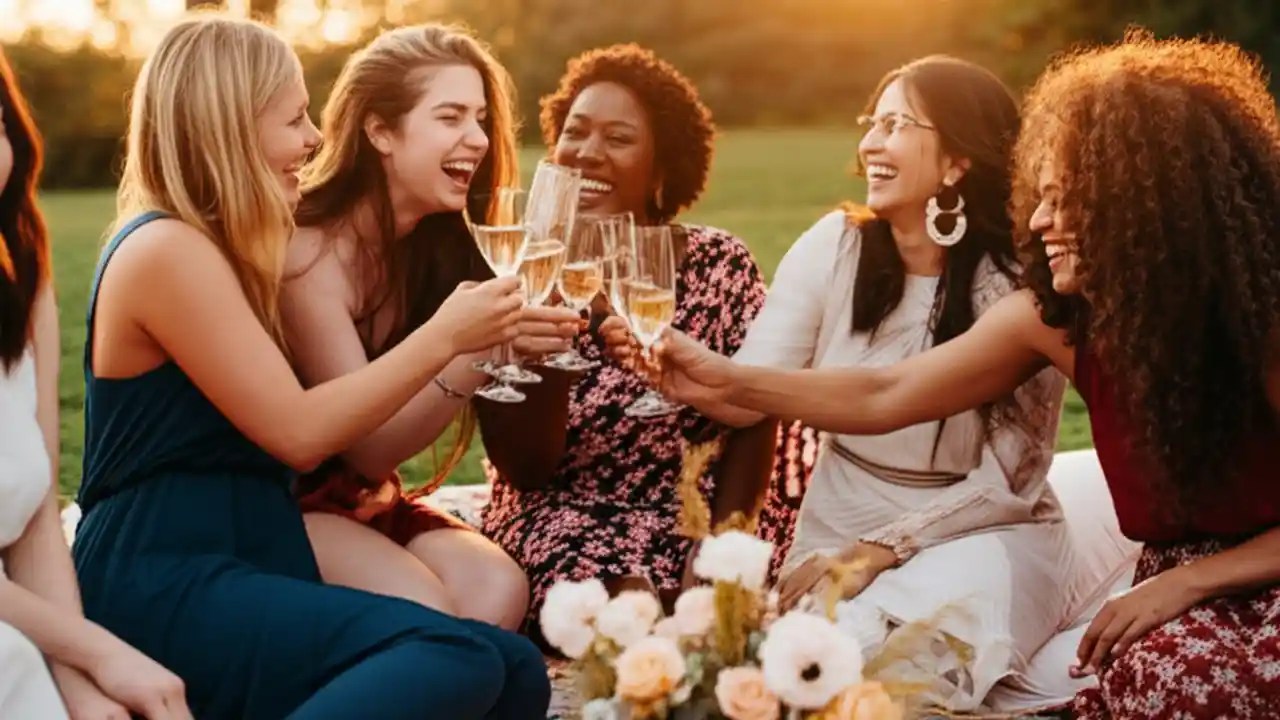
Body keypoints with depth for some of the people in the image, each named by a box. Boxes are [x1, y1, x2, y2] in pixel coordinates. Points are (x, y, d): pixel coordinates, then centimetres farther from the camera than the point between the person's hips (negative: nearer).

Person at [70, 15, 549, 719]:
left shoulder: (202, 248, 21)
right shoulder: (167, 250, -11)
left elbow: (284, 421, 18)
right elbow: (298, 433, -15)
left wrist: (466, 350, 16)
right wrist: (442, 336, -7)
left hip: (230, 567, 9)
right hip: (165, 588, -9)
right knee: (462, 659, -31)